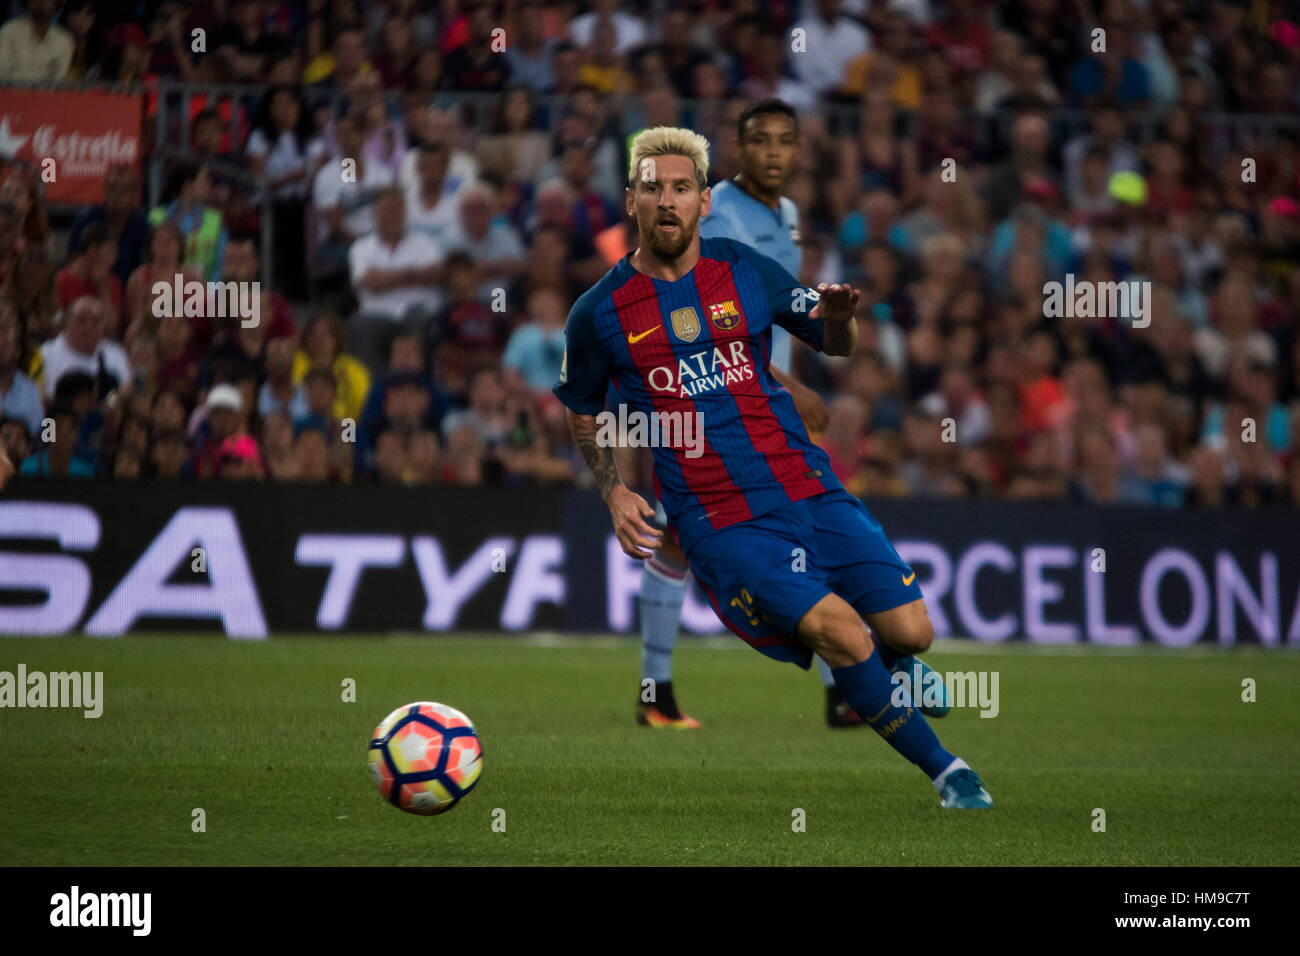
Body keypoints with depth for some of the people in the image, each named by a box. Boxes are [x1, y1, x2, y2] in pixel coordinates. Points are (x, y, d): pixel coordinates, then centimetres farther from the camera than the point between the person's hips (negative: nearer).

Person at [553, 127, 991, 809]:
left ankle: (890, 672, 31)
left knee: (909, 631, -10)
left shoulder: (745, 272, 7)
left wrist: (839, 319, -6)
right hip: (718, 523, -3)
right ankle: (943, 768, -6)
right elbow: (581, 412, 19)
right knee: (837, 629, -25)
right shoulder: (600, 312, 2)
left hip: (809, 491, 3)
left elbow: (834, 343, 18)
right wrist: (614, 494, 4)